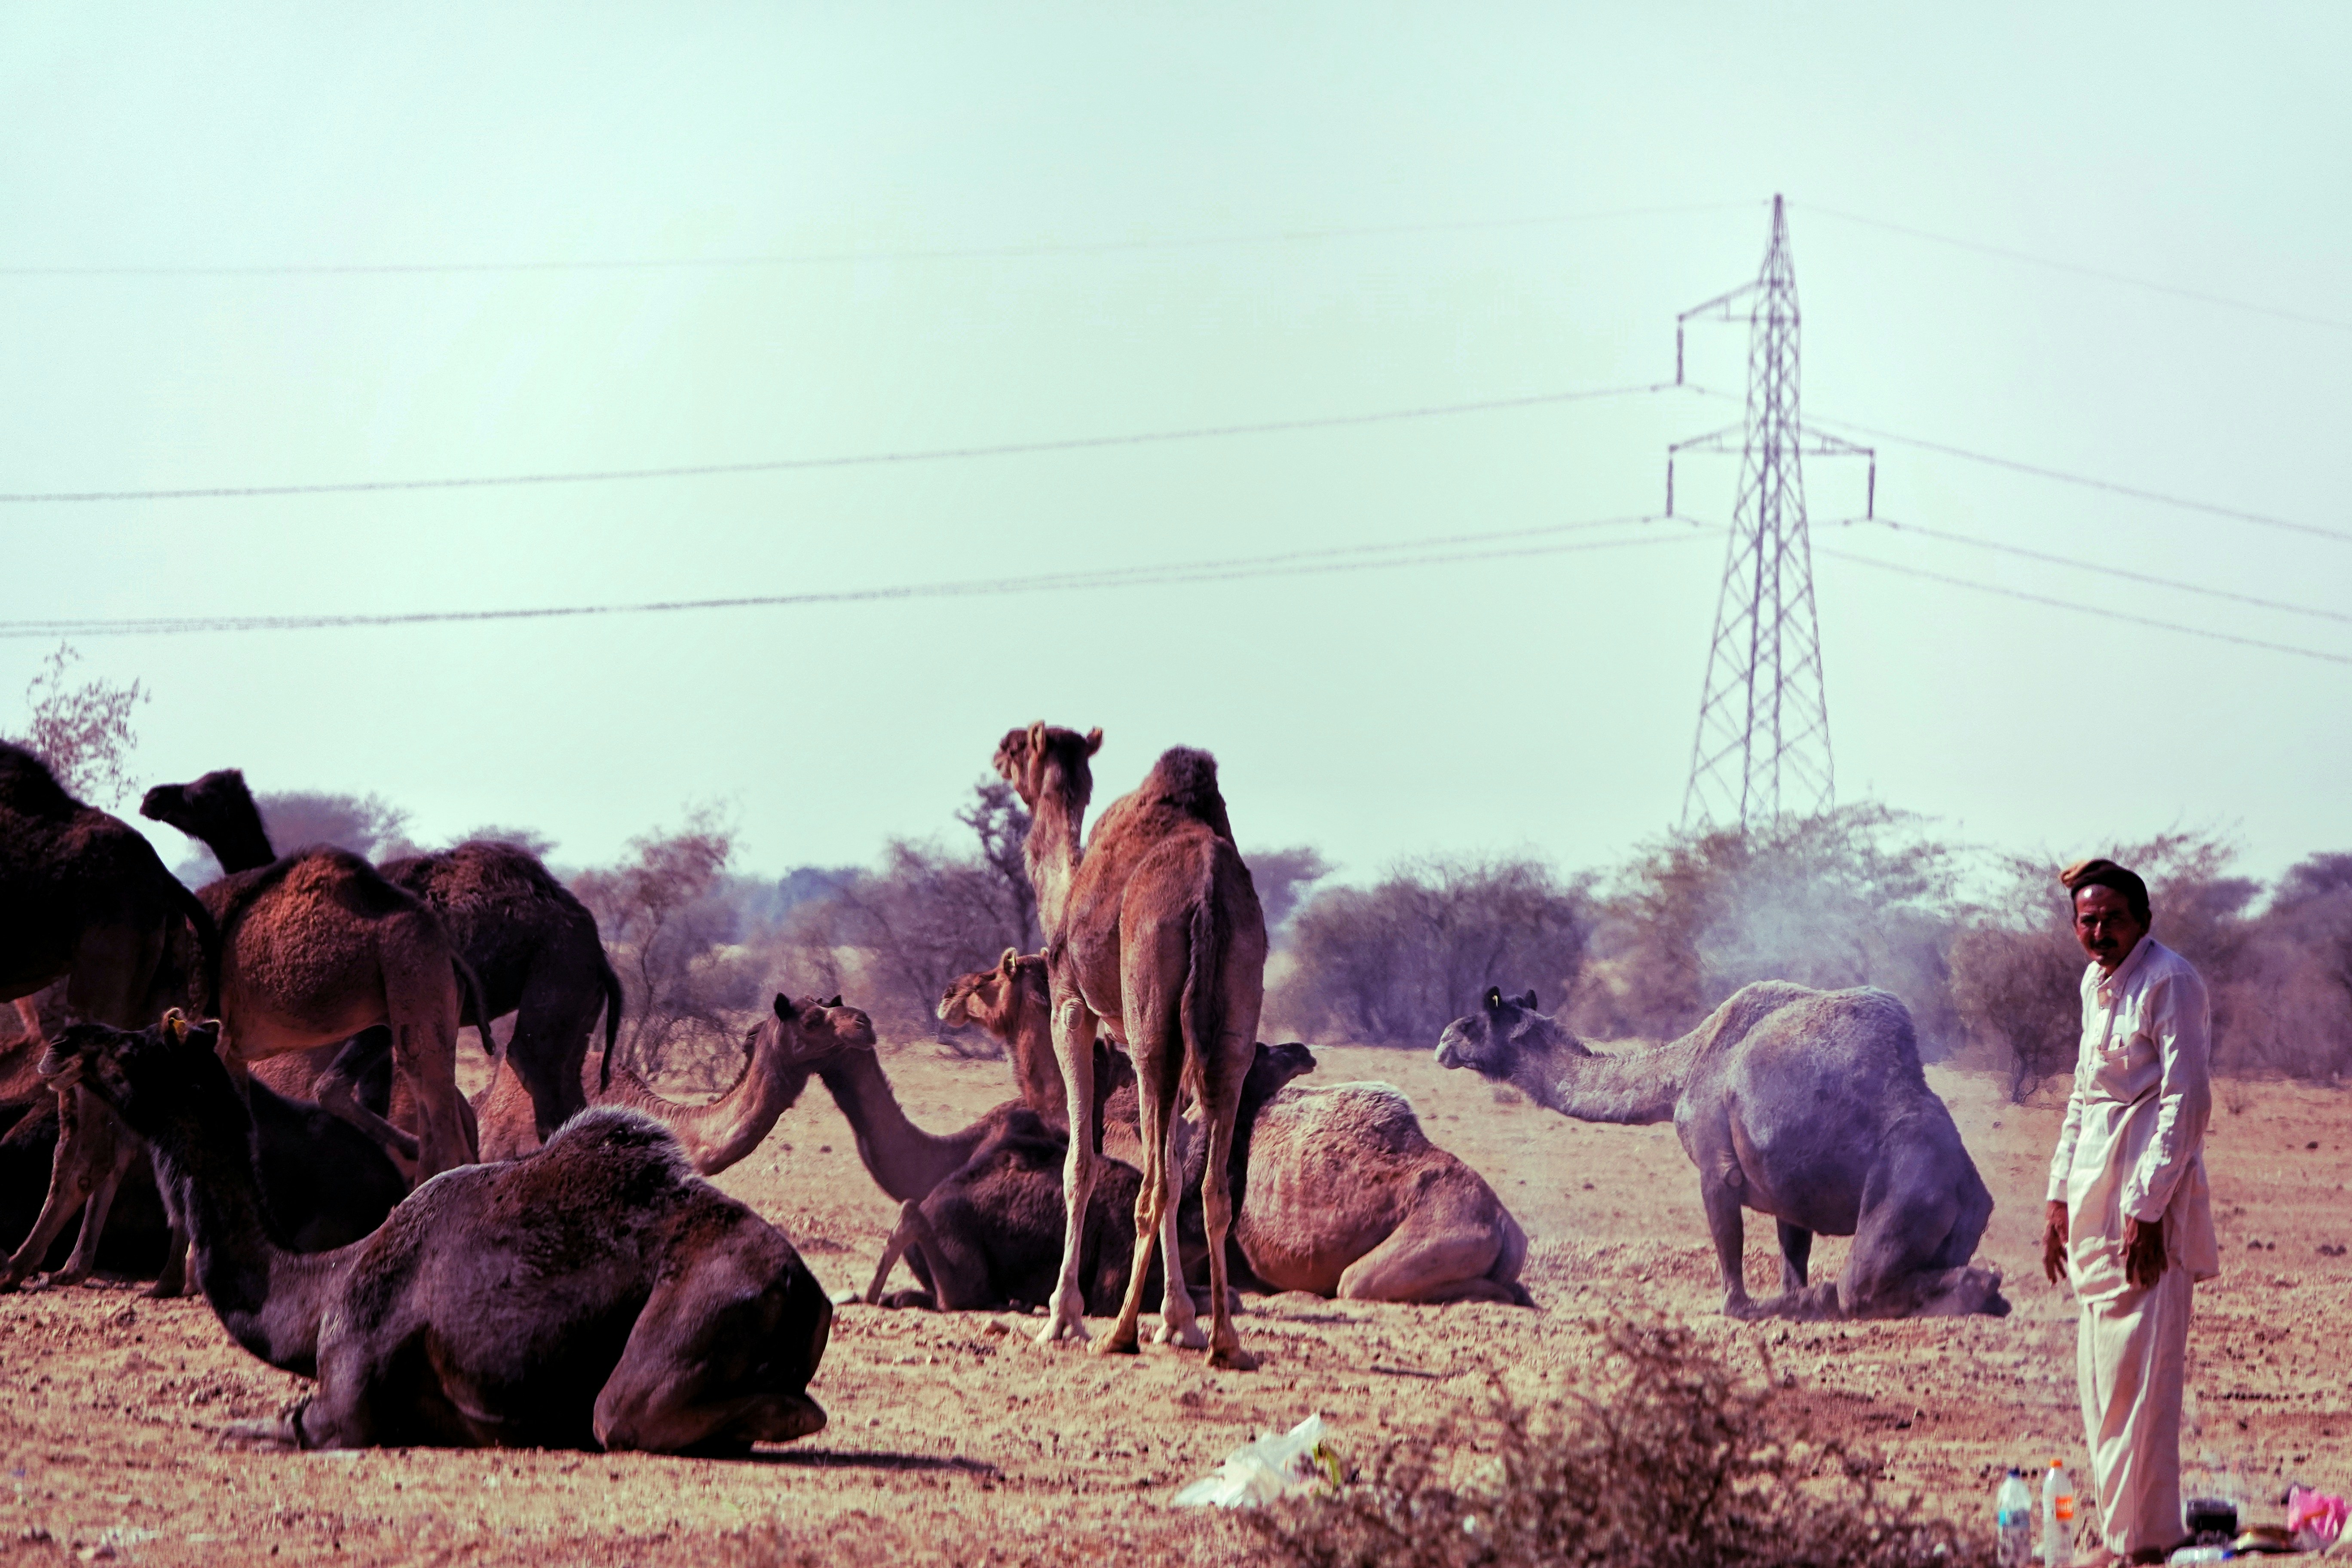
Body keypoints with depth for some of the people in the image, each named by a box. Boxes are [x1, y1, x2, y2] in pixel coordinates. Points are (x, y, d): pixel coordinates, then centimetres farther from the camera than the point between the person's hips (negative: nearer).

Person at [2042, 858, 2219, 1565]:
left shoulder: (2168, 982, -12)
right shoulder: (2096, 983, 15)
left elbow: (2187, 1101, -16)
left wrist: (2146, 1209, -19)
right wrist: (2060, 1200, 19)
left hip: (2151, 1193, -9)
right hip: (2098, 1197, 9)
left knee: (2139, 1378, -10)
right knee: (2100, 1380, 11)